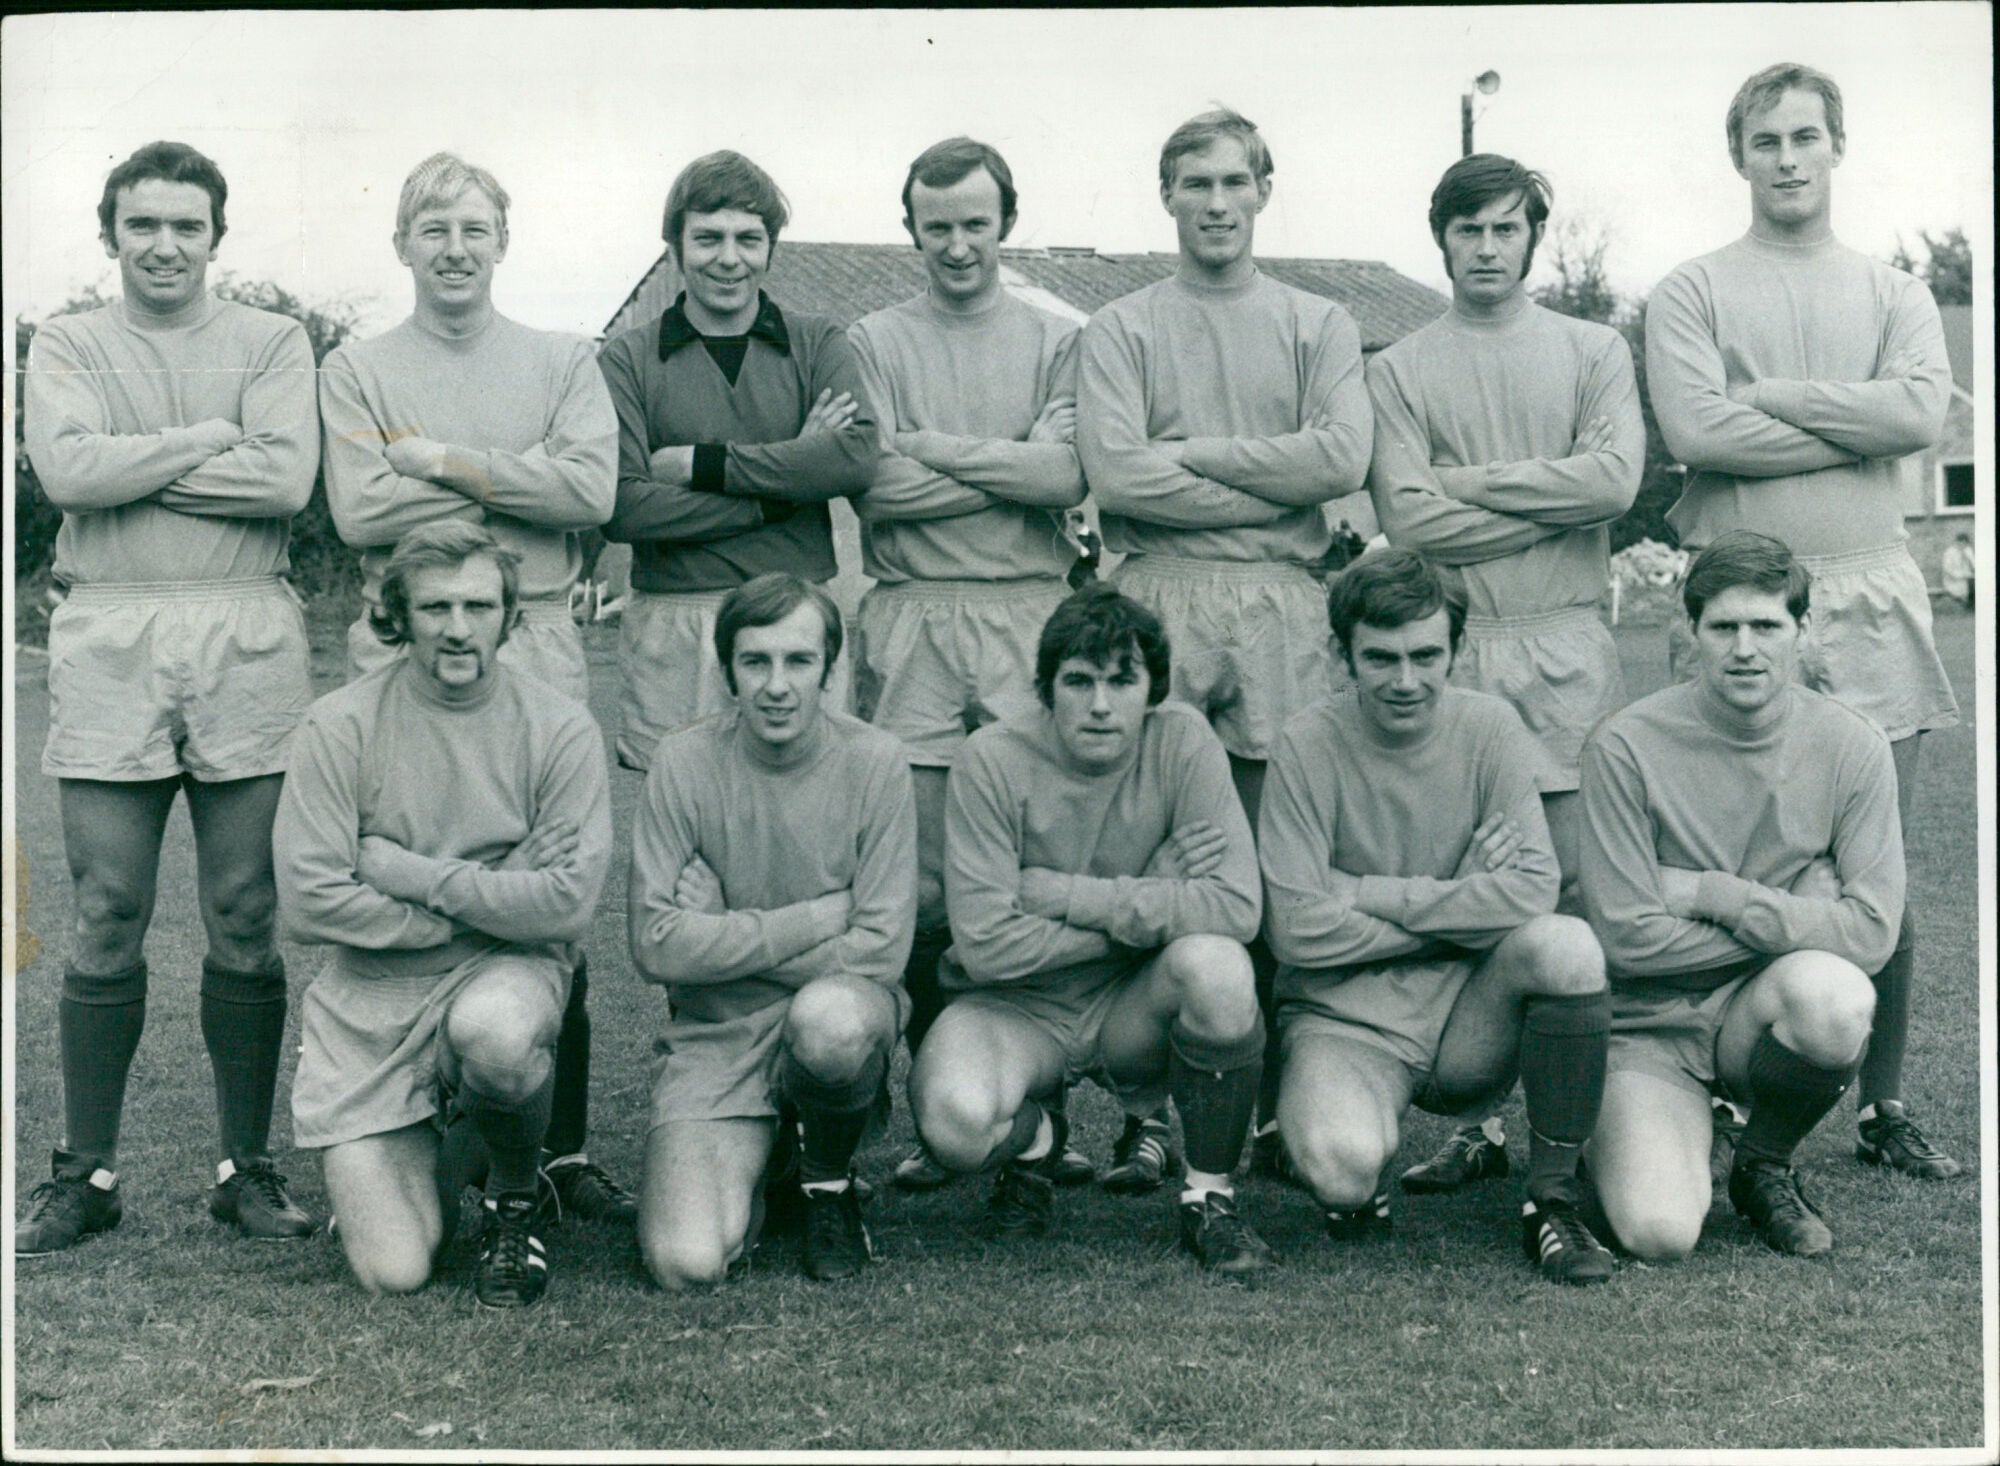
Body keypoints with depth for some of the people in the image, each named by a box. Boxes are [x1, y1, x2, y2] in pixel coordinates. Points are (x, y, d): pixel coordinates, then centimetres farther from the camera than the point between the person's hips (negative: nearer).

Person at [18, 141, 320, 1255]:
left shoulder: (272, 342, 10)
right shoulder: (67, 347, 12)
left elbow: (287, 480, -7)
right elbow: (67, 470, -7)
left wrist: (132, 469, -6)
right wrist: (209, 440, -5)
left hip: (247, 638, 0)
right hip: (109, 641, 0)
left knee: (248, 920, 3)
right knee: (109, 921, 3)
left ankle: (249, 1167, 14)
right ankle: (88, 1173, 13)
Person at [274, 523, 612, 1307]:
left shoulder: (562, 729, -6)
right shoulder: (339, 726, -6)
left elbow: (567, 902, -13)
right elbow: (308, 902, -11)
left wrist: (407, 872, -12)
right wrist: (487, 905, -10)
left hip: (507, 969, 0)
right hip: (370, 993, 0)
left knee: (495, 1033, -39)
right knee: (393, 1271, -9)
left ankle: (516, 1191, -4)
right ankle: (419, 1169, 29)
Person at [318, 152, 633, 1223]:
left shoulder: (564, 363, 13)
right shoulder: (355, 371, 12)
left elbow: (594, 489, -5)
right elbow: (359, 511, -5)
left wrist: (442, 461, -5)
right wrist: (516, 486, -4)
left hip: (537, 655, 0)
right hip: (399, 658, 0)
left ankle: (566, 1148, 7)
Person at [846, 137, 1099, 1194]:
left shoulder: (1056, 341, 13)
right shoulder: (873, 344, 12)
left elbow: (1069, 474, -5)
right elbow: (875, 488, -3)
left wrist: (932, 448, -4)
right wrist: (1011, 472, -3)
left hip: (1032, 623, 0)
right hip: (913, 626, 0)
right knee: (922, 878, -2)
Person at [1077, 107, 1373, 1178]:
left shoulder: (1319, 325, 16)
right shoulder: (1120, 330, 12)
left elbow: (1342, 457, -2)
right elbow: (1114, 474, -4)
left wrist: (1190, 454, -3)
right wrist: (1270, 487, -4)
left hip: (1282, 607, 1)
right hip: (1158, 604, -1)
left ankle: (1271, 1097, 7)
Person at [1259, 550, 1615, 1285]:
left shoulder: (1489, 727, -3)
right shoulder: (1309, 748, -9)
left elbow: (1534, 891, -14)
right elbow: (1299, 932, -16)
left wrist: (1374, 895, -16)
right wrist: (1463, 904, -11)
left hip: (1472, 1016, 2)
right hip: (1346, 1016, -2)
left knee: (1566, 944, -29)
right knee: (1340, 1165, -33)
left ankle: (1553, 1199, -10)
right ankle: (1359, 1194, 9)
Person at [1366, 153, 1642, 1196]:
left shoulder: (1595, 351, 13)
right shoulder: (1399, 370, 10)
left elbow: (1616, 476, -5)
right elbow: (1408, 518, -4)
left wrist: (1470, 482, -4)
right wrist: (1555, 505, -5)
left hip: (1569, 647, 0)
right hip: (1454, 647, 0)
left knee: (1578, 888, -3)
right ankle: (1477, 1119, 7)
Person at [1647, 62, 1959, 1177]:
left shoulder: (1895, 294, 14)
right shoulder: (1693, 293, 7)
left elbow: (1925, 411, -5)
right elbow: (1696, 432, -10)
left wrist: (1767, 394, -7)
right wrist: (1857, 426, -4)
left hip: (1871, 600, 2)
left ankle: (1886, 1108, 15)